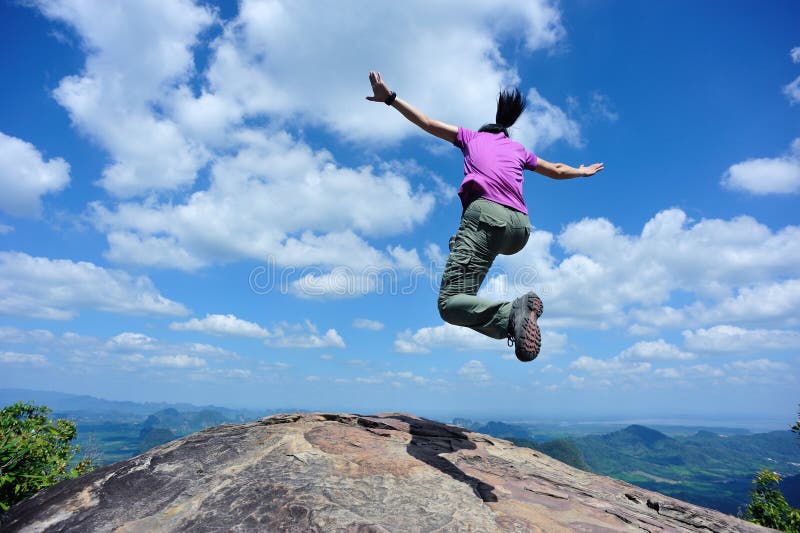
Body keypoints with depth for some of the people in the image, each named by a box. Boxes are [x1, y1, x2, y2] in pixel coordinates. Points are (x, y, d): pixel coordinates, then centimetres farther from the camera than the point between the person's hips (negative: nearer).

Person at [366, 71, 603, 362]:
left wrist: (389, 98, 30)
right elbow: (557, 170, 45)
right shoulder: (519, 149, 33)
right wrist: (583, 171, 64)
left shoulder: (472, 136, 27)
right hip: (520, 227, 5)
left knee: (449, 304, -13)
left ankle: (510, 314, -39)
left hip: (486, 214, -5)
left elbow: (425, 122, 25)